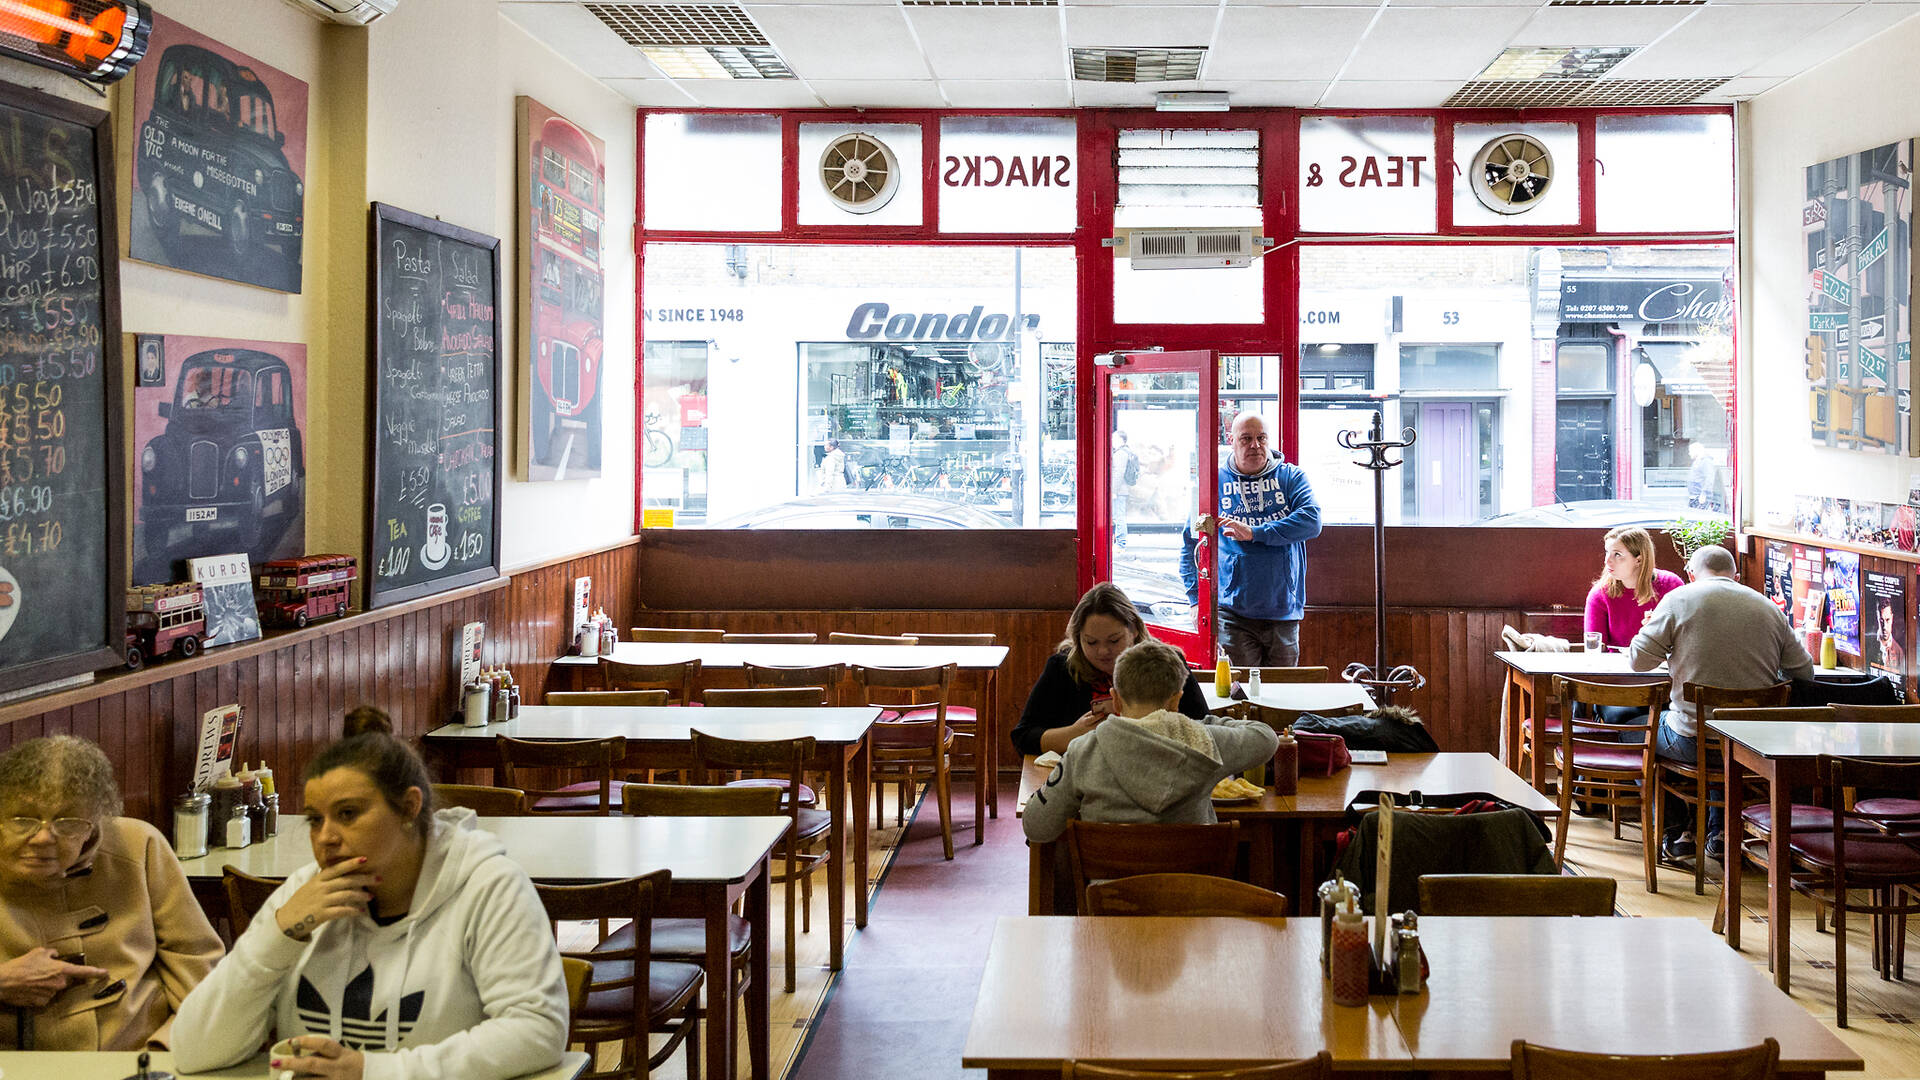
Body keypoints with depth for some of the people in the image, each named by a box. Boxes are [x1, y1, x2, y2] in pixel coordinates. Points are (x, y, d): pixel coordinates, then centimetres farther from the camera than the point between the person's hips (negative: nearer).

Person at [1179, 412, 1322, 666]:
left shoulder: (1291, 477, 6)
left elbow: (1312, 521, -11)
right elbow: (1190, 543, 9)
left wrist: (1256, 533, -18)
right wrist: (1197, 599, -1)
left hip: (1284, 613, 1)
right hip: (1234, 615, -1)